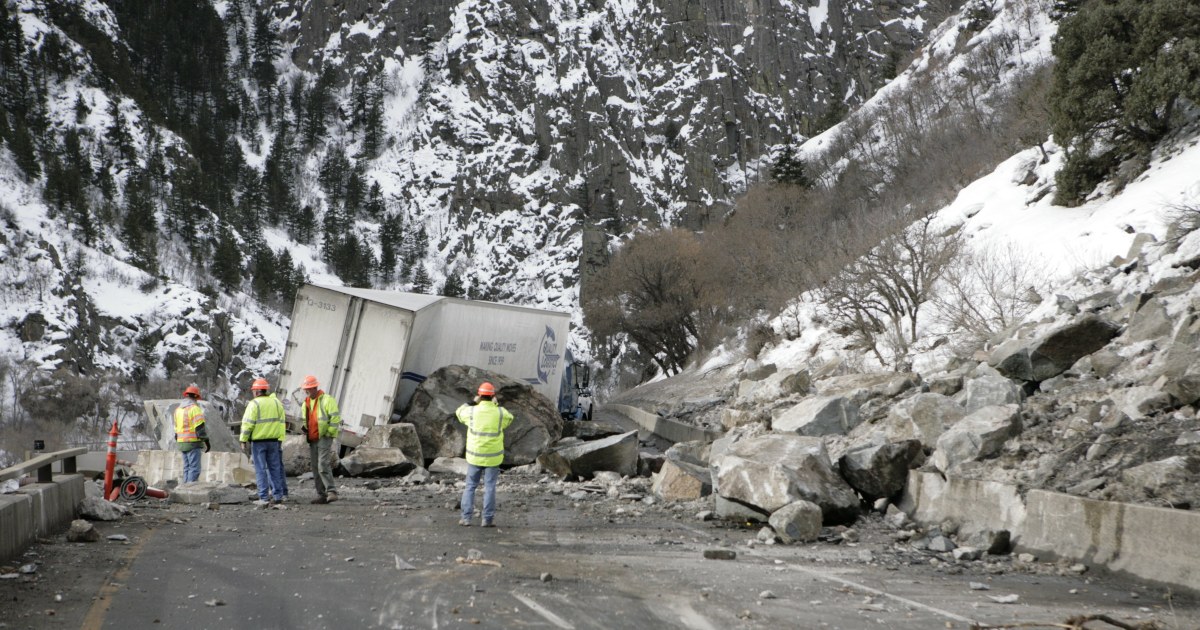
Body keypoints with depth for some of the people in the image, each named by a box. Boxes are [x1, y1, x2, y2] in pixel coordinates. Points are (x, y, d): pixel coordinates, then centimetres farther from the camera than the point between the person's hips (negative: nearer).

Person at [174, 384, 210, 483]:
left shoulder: (178, 409, 15)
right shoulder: (194, 408, -10)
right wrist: (206, 441, -12)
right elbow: (200, 427, -16)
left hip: (182, 442, 8)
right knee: (194, 468, -9)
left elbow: (176, 428, 19)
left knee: (187, 468, 12)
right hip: (193, 442, -8)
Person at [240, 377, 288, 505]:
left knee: (261, 469, -1)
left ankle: (264, 498, -3)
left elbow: (247, 424, -10)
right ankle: (278, 495, 10)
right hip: (274, 440, 5)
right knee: (274, 468, 10)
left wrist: (243, 441, -4)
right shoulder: (276, 402, 9)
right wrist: (280, 439, 12)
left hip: (258, 441, -5)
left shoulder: (254, 404, -7)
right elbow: (281, 423, 9)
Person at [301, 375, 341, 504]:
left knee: (323, 466, -19)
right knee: (315, 469, 8)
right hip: (312, 440, 8)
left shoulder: (327, 400, -7)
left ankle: (331, 492, -19)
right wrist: (305, 428, 9)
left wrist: (329, 432, -16)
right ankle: (321, 495, 12)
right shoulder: (306, 403, 17)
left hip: (324, 438, -8)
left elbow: (336, 418, -12)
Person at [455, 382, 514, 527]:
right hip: (493, 457, 0)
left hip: (475, 456, 0)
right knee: (489, 488, 7)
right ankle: (488, 519, 6)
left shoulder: (472, 411, -9)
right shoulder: (500, 412, -9)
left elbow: (459, 413, 14)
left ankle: (466, 517, 8)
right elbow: (509, 418, 15)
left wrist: (473, 402, 18)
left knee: (470, 486, 12)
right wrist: (497, 405, 18)